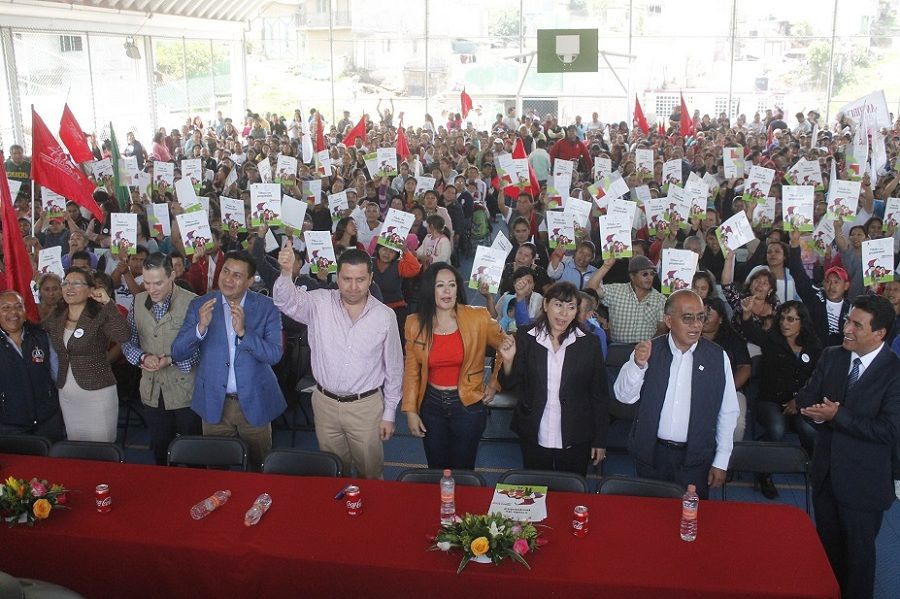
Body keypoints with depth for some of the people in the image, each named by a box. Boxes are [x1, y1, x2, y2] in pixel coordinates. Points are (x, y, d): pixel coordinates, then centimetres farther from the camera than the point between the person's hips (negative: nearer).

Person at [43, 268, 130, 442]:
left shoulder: (101, 315, -13)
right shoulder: (55, 318, 5)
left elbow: (122, 336, -31)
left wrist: (108, 303, -31)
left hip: (97, 393, -6)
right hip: (66, 395, 6)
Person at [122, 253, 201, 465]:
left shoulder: (192, 302, -14)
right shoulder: (138, 302, 3)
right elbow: (128, 342, 8)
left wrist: (172, 360, -23)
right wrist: (143, 357, -12)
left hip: (185, 392, -4)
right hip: (153, 392, 5)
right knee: (160, 453, 17)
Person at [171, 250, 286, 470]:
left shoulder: (267, 308, -7)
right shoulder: (200, 305, -3)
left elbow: (274, 354, -15)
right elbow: (178, 353, -7)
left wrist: (243, 332, -29)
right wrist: (201, 327, -25)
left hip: (254, 402, -1)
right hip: (214, 402, 1)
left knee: (260, 467, 16)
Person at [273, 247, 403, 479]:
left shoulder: (385, 315, -8)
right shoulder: (320, 303, -7)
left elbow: (393, 368, -1)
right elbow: (286, 301, -25)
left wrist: (389, 414, 1)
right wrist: (286, 272, -46)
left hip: (366, 406, -1)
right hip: (325, 403, 1)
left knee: (370, 473, 13)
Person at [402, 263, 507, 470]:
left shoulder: (478, 318, -10)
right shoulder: (415, 324, -4)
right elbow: (411, 371, 4)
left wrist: (494, 385, 2)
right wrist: (410, 411, 1)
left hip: (468, 405, -2)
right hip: (431, 405, 2)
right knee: (436, 470, 15)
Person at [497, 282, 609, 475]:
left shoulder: (589, 343, -6)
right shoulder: (525, 337, -5)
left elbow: (600, 394, 0)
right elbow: (509, 384, 0)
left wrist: (600, 440, 1)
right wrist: (508, 360, -20)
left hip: (575, 441, 0)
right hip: (534, 437, 1)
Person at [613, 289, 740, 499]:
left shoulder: (718, 357, -5)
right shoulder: (649, 351, -3)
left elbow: (727, 413, 1)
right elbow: (624, 395, -8)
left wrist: (721, 462, 1)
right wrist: (638, 364, -26)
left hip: (695, 459, -1)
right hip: (651, 455, 1)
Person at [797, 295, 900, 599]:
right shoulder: (831, 357, -1)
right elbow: (805, 399, 0)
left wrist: (837, 416, -24)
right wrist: (822, 413, -21)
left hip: (862, 482, -5)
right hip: (825, 472, 5)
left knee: (859, 550, 13)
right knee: (827, 544, 21)